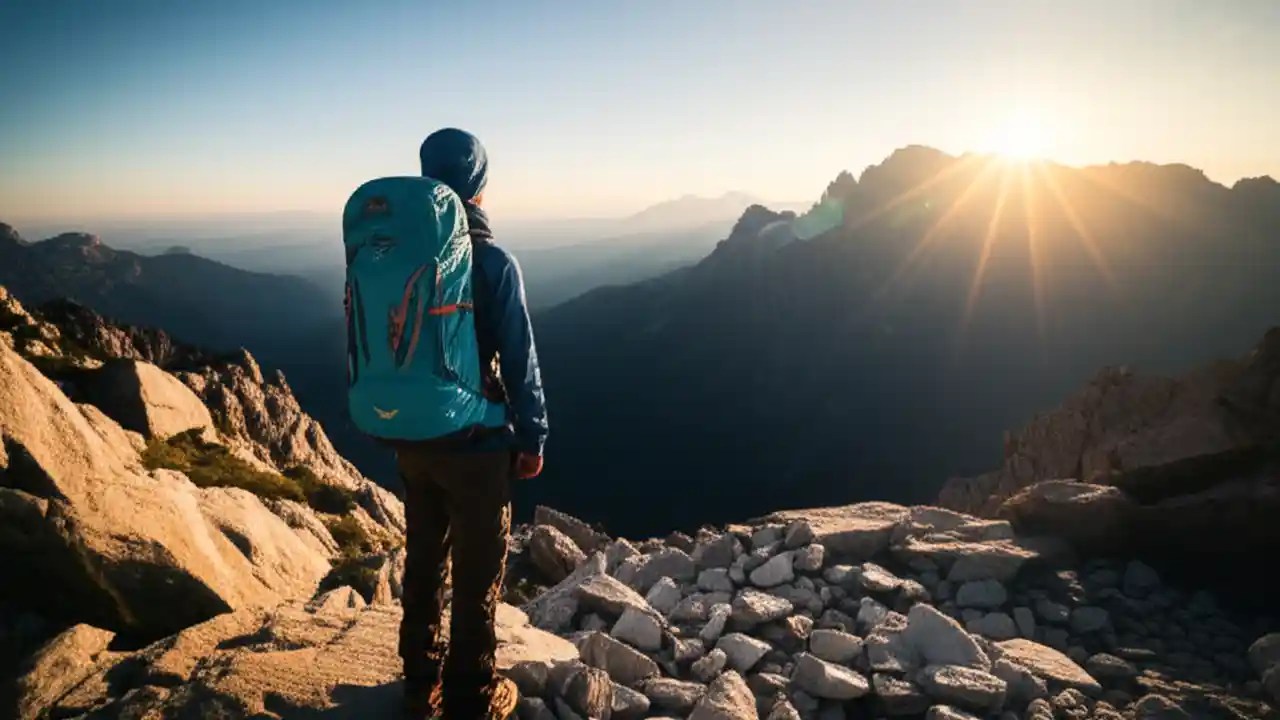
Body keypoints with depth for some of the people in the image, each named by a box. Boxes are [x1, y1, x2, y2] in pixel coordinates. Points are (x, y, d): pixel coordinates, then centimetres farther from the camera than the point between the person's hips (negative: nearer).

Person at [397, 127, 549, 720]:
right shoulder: (494, 263, -17)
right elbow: (519, 362, -15)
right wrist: (532, 438, -3)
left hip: (411, 440, 6)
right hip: (476, 443, -6)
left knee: (423, 562, 19)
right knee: (477, 574, 9)